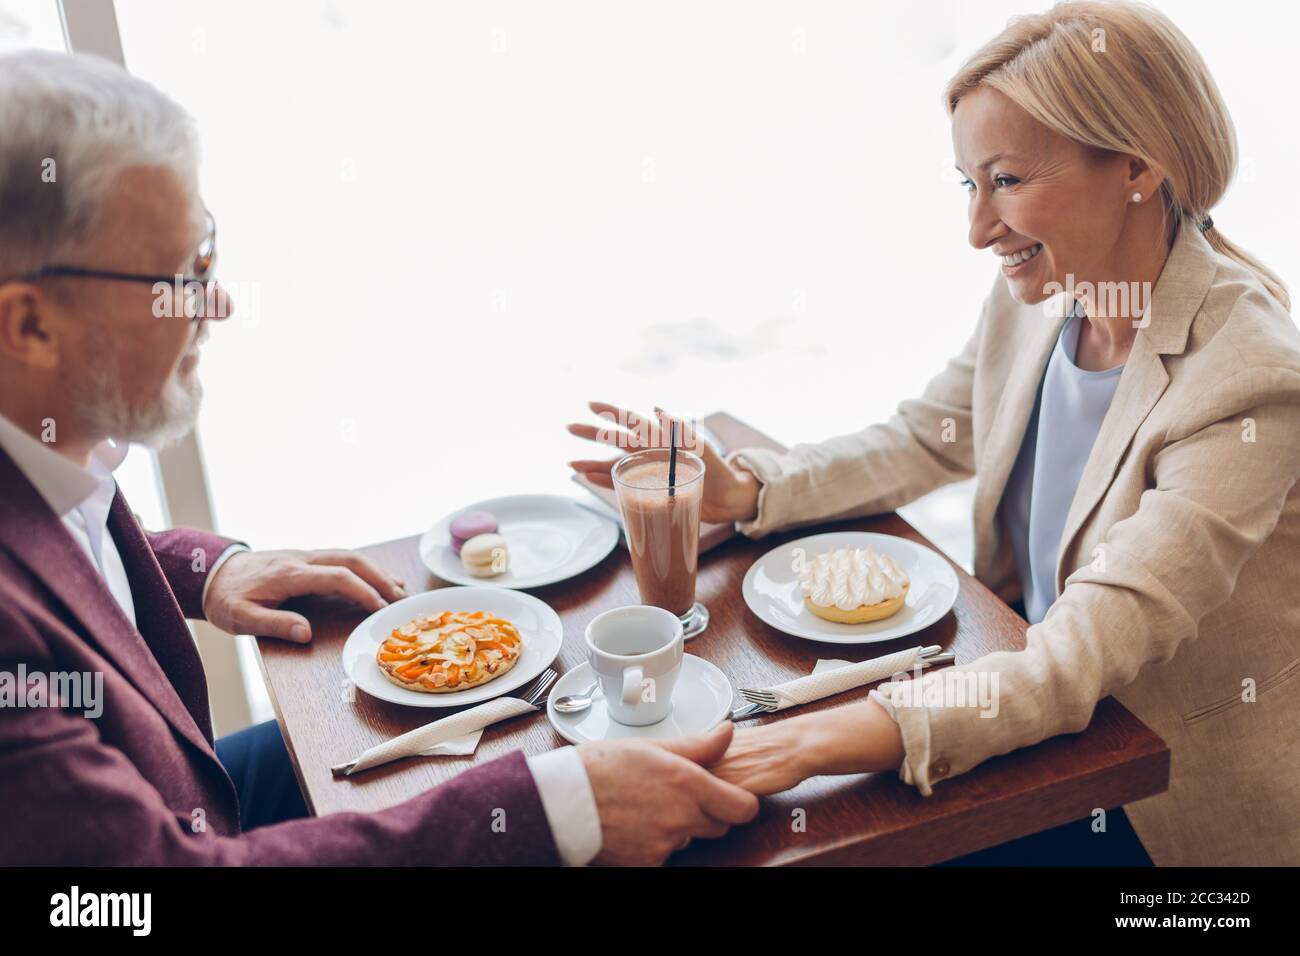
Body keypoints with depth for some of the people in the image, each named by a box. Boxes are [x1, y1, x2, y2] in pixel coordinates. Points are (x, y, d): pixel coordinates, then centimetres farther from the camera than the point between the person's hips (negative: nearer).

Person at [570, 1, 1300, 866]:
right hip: (1037, 703, 6)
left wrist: (839, 736, -45)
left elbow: (1088, 653, -34)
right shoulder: (1034, 294, -7)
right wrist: (745, 490, -9)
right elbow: (926, 441, 7)